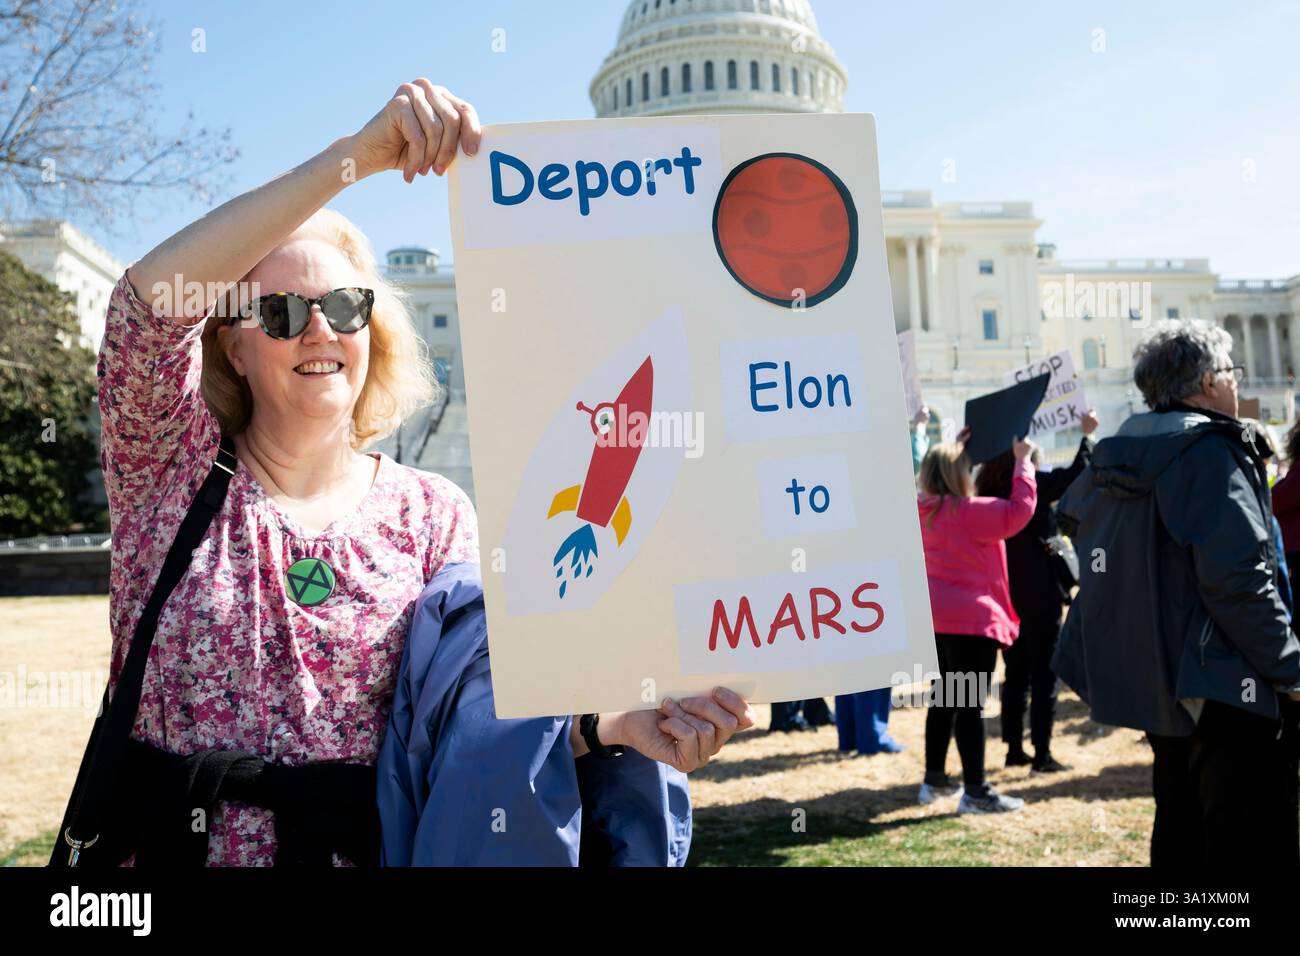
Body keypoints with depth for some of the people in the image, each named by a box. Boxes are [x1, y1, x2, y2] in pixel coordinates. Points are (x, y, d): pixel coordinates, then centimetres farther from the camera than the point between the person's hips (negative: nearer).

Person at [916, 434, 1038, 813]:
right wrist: (1022, 461, -9)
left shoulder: (922, 509, 6)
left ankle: (935, 780, 24)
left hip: (936, 619, 8)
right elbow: (1019, 510, -17)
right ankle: (975, 792, 2)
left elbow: (937, 473, 26)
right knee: (971, 705, -3)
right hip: (971, 621, -8)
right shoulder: (971, 512, -17)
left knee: (943, 699, 17)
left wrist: (954, 449, 22)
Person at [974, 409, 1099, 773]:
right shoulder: (1034, 483, -11)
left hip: (1005, 591, 6)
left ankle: (1014, 749, 19)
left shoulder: (988, 489, 3)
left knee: (1015, 672, 14)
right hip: (1038, 590, -6)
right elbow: (1077, 474, -11)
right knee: (1044, 673, 1)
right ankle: (1042, 754, 2)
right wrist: (1087, 435, 3)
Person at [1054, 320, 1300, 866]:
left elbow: (1069, 514, 28)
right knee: (1255, 845, -1)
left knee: (1180, 835, 20)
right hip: (1223, 686, -9)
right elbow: (1239, 578, -23)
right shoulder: (1210, 452, -16)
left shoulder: (1114, 456, 9)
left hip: (1152, 679, 9)